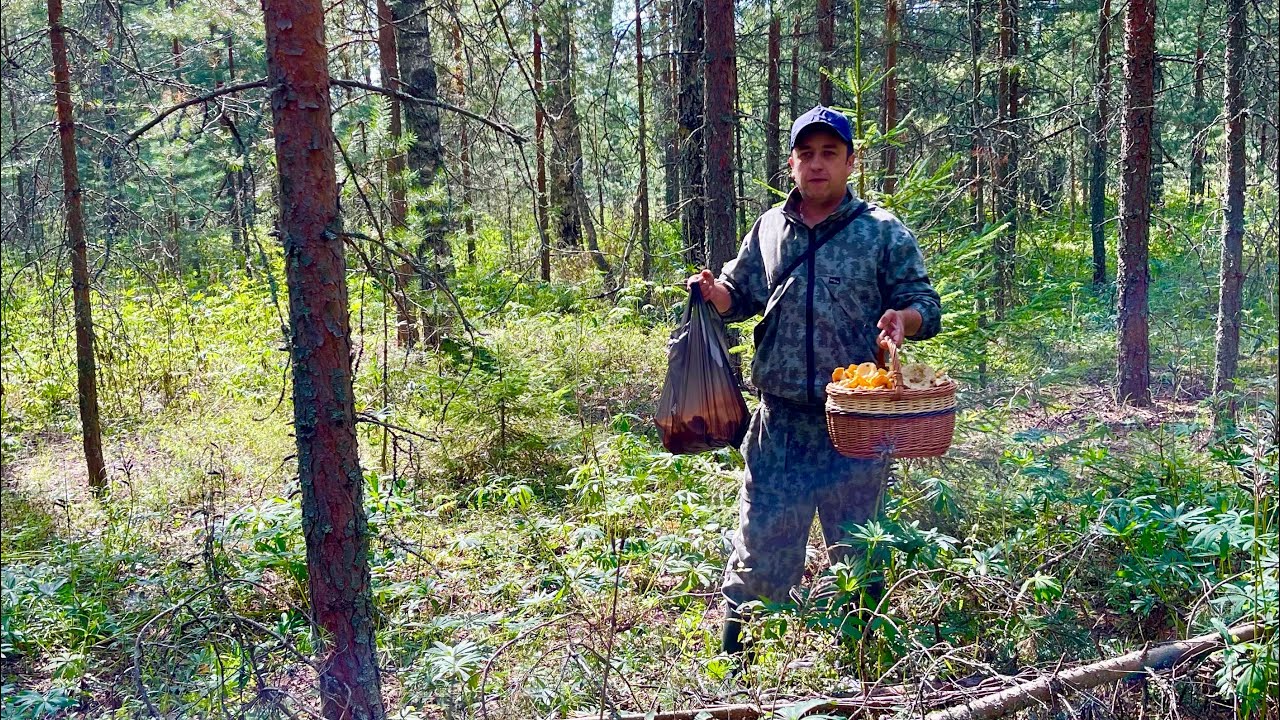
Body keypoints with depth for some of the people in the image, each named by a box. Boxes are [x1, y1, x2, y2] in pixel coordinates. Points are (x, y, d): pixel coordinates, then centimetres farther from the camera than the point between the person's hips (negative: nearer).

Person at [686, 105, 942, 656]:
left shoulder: (883, 232, 0)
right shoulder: (769, 228, 10)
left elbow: (926, 305, 0)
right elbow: (741, 296, 18)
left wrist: (903, 318, -23)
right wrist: (714, 291, -4)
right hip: (780, 421, 2)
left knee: (855, 551, 11)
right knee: (761, 540, 5)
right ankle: (733, 662, 19)